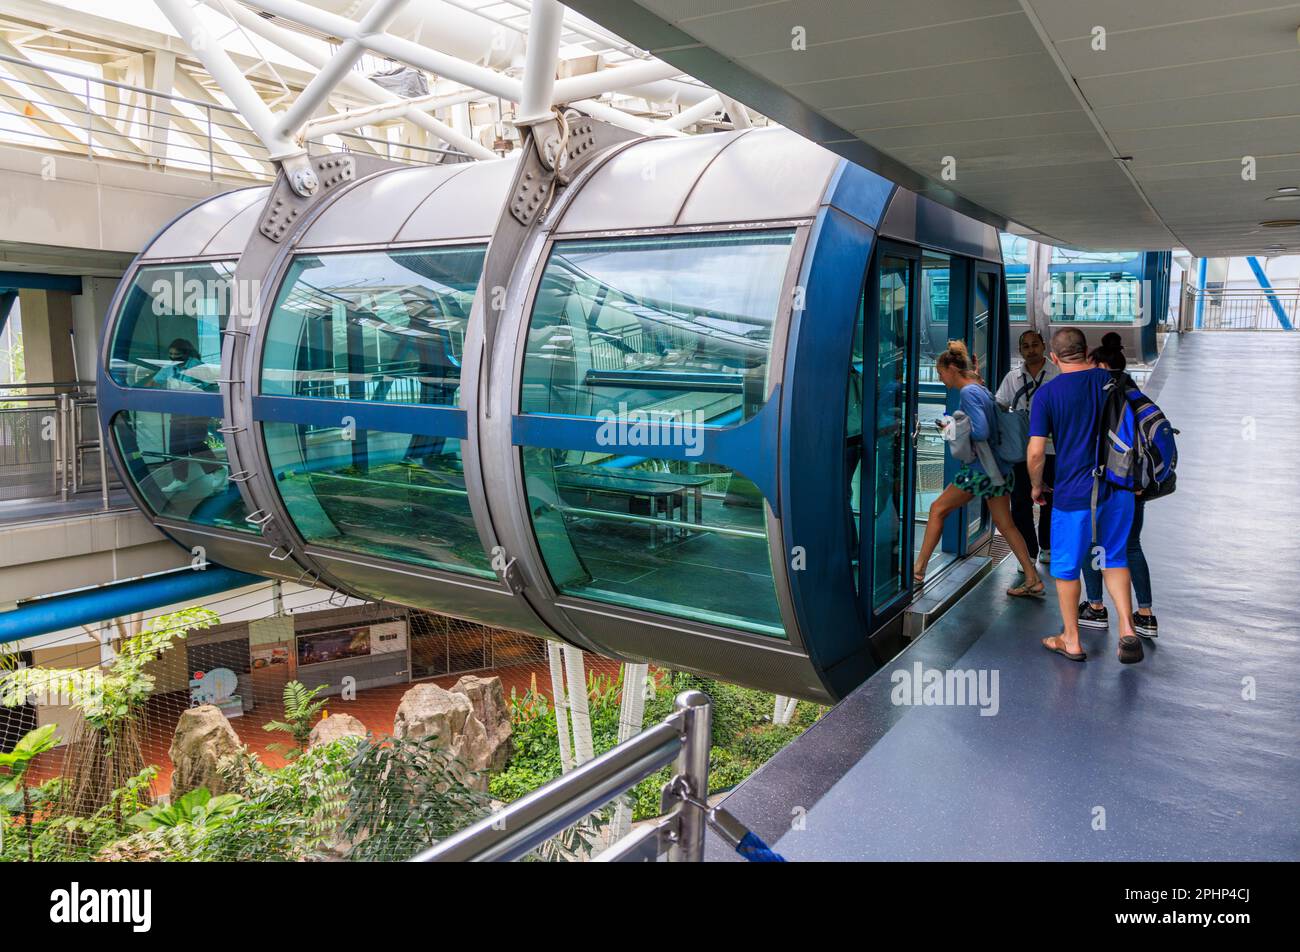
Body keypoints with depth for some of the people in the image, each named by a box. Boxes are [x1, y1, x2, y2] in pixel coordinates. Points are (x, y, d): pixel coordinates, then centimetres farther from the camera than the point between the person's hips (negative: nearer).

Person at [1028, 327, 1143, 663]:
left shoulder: (1047, 393, -9)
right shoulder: (1114, 381, 3)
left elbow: (1036, 452, -12)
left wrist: (1037, 486, 5)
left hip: (1074, 493, -4)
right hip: (1118, 487, 4)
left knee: (1067, 567, 10)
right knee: (1115, 559, 19)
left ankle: (1071, 641, 21)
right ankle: (1127, 630, 7)